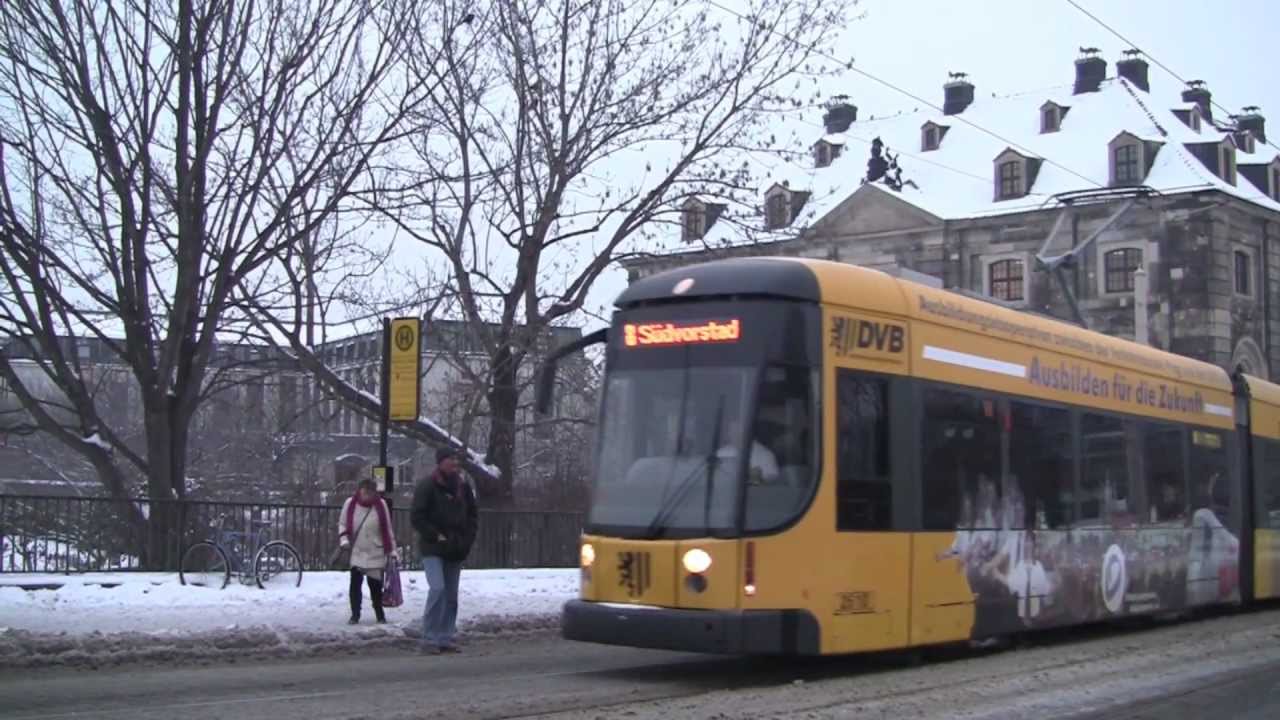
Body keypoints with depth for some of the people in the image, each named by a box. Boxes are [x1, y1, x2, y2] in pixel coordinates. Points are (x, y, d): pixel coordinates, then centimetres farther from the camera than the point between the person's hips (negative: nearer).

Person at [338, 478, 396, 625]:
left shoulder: (380, 505, -4)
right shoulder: (350, 503, -3)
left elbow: (387, 530, 2)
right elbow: (342, 524, 8)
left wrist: (391, 550, 2)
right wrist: (344, 540, -9)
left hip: (376, 554, -1)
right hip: (356, 552, 1)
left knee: (375, 585, 4)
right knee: (355, 584, -3)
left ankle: (380, 615, 18)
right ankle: (355, 615, 7)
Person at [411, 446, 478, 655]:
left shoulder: (462, 487, 10)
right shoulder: (426, 486, -8)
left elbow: (472, 514, 19)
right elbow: (417, 516, -10)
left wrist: (467, 537, 6)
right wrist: (436, 535, -15)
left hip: (456, 551, 6)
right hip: (433, 549, -6)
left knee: (451, 596, 8)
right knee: (437, 588, -19)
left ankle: (445, 638, 15)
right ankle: (429, 639, -13)